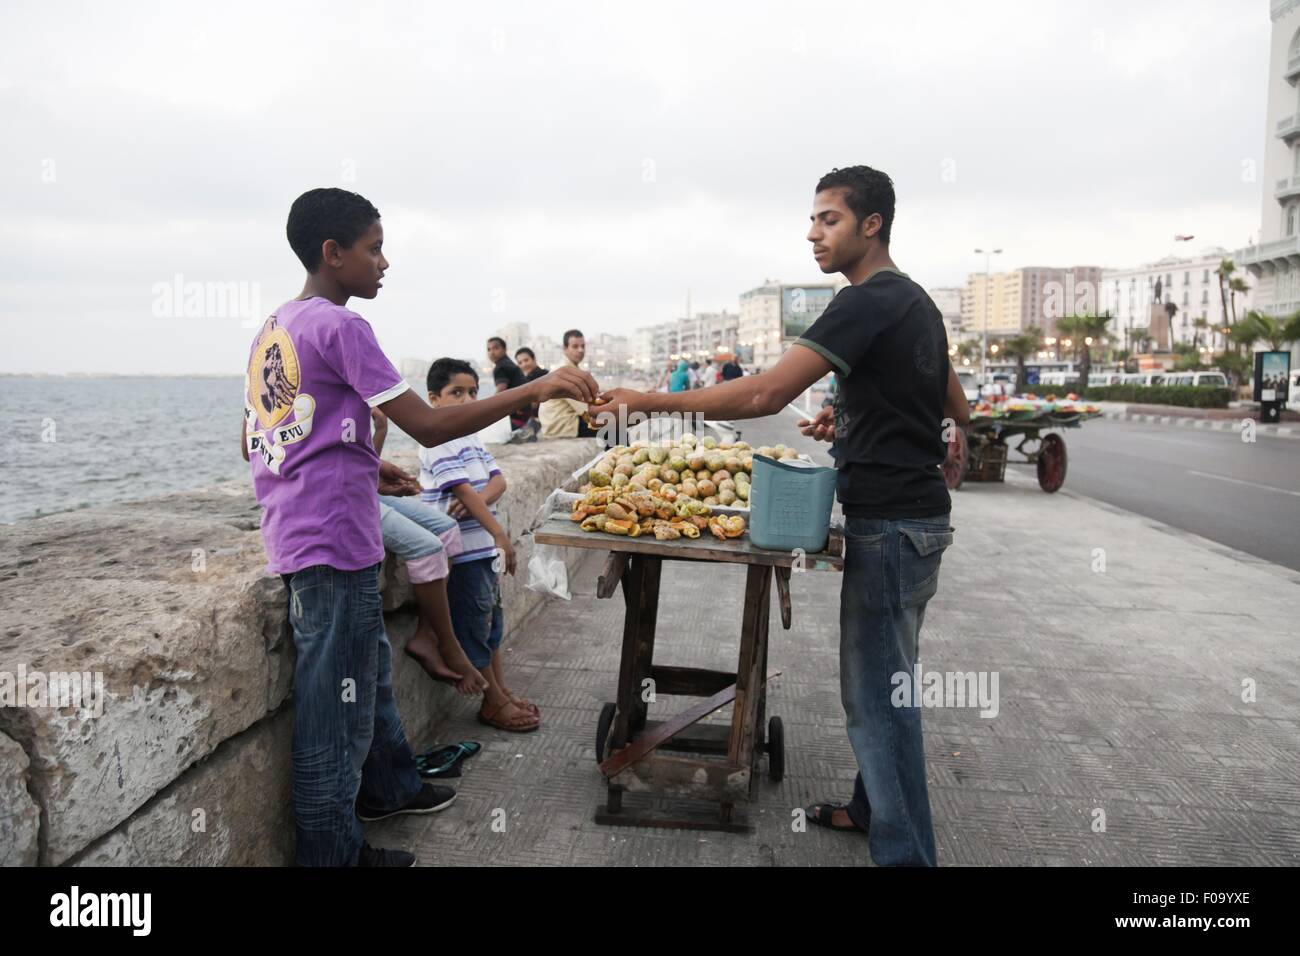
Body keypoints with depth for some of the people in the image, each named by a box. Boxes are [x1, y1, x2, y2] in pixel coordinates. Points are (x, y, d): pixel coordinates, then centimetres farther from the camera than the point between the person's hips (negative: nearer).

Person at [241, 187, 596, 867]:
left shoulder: (272, 330, 14)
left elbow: (253, 443, 19)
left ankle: (387, 788, 41)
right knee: (337, 694, 2)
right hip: (333, 541, -10)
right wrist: (534, 391, -17)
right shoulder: (339, 326, -15)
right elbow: (429, 427, -21)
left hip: (295, 533, 10)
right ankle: (332, 851, 16)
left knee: (368, 666, 23)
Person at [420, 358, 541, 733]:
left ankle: (501, 691, 29)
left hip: (484, 548, 9)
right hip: (462, 551, -9)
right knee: (474, 626, 2)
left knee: (492, 621, 17)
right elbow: (464, 491, -22)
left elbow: (498, 480, 4)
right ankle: (493, 703, 12)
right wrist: (500, 534, -26)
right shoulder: (440, 442, -15)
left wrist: (479, 498, -18)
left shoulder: (471, 438, 13)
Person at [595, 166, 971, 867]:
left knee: (876, 693, -2)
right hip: (916, 514, 10)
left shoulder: (867, 302, -17)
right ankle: (873, 808, 35)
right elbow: (957, 408, 22)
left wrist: (652, 402, -19)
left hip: (890, 525, -10)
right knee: (884, 682, 20)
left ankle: (904, 850, 8)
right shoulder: (916, 301, 14)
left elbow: (764, 395, -25)